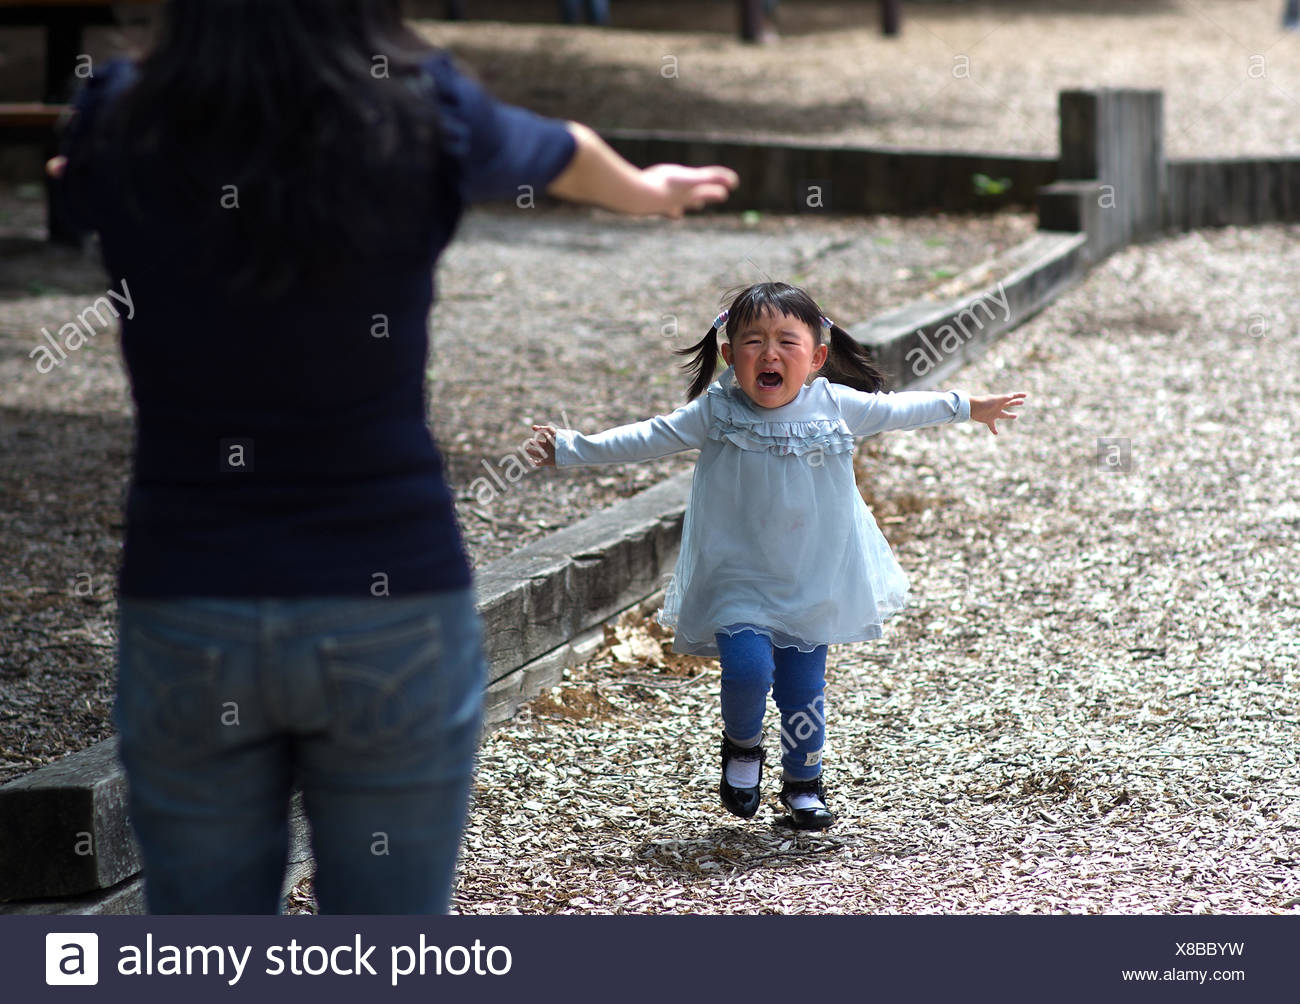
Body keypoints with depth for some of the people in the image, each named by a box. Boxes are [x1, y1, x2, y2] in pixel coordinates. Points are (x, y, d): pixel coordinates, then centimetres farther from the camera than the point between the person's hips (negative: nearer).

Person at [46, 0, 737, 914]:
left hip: (185, 616, 1)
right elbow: (562, 151, 16)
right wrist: (648, 191, 40)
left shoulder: (122, 132, -5)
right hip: (392, 610, -1)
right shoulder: (422, 118, -6)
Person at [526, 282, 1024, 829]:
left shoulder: (836, 406, -4)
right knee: (747, 667, -19)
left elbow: (897, 409, 12)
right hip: (738, 578, -2)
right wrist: (571, 448, -2)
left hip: (811, 581, 2)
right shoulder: (715, 412, -9)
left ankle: (803, 782, 27)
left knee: (803, 687, 5)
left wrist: (967, 407, 21)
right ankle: (741, 748, 12)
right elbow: (648, 438, -1)